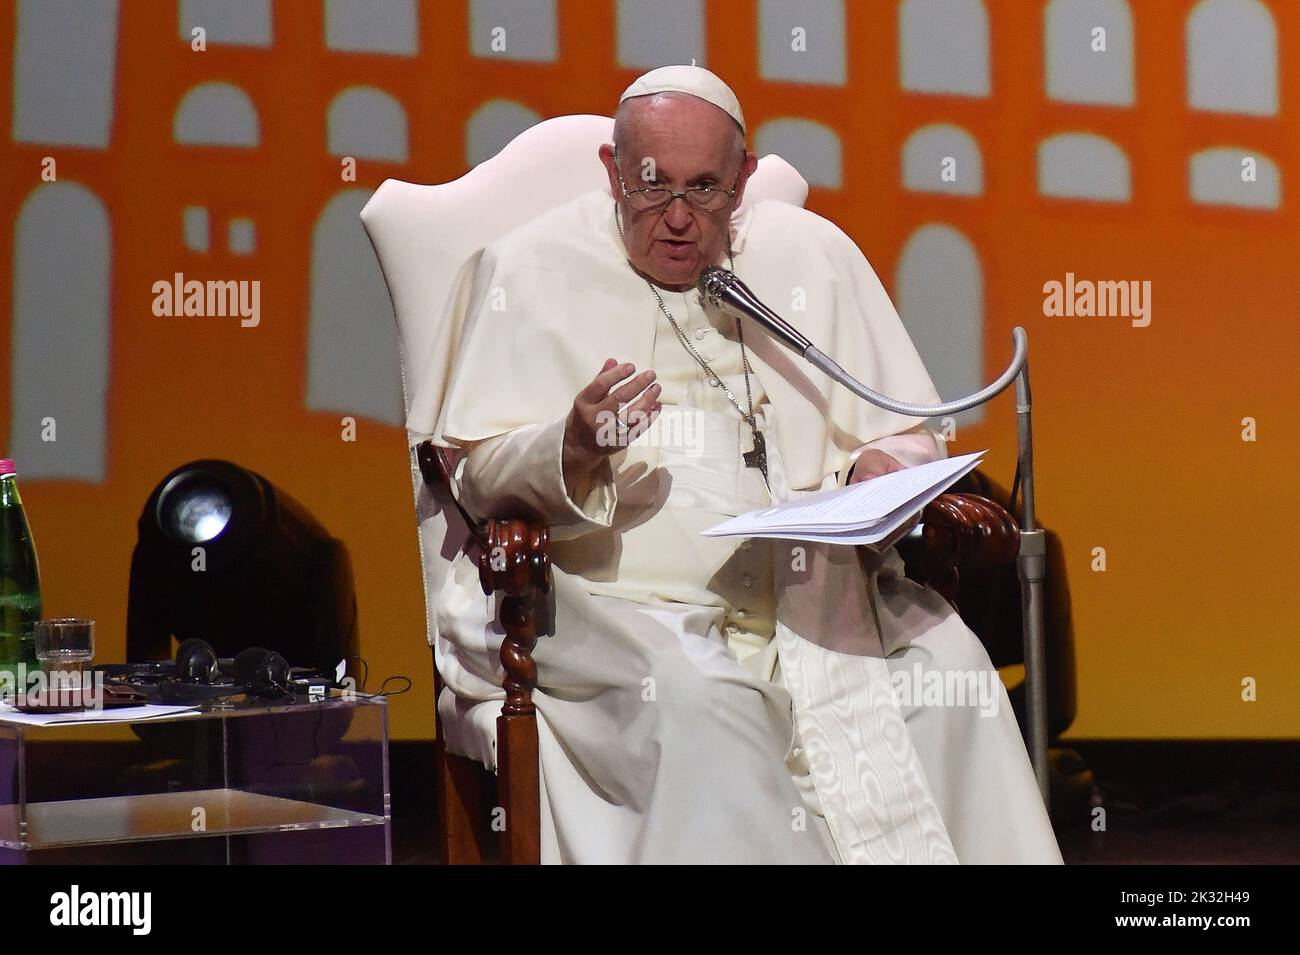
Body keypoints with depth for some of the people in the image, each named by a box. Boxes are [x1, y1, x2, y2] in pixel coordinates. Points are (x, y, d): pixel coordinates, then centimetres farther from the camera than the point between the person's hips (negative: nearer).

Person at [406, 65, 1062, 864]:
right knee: (697, 701, -35)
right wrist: (572, 446, -20)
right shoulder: (532, 272, 5)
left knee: (949, 672, -24)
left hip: (813, 583, 3)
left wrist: (883, 468, -8)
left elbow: (910, 438, 17)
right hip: (620, 590, -3)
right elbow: (480, 470, 1)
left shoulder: (813, 254, 14)